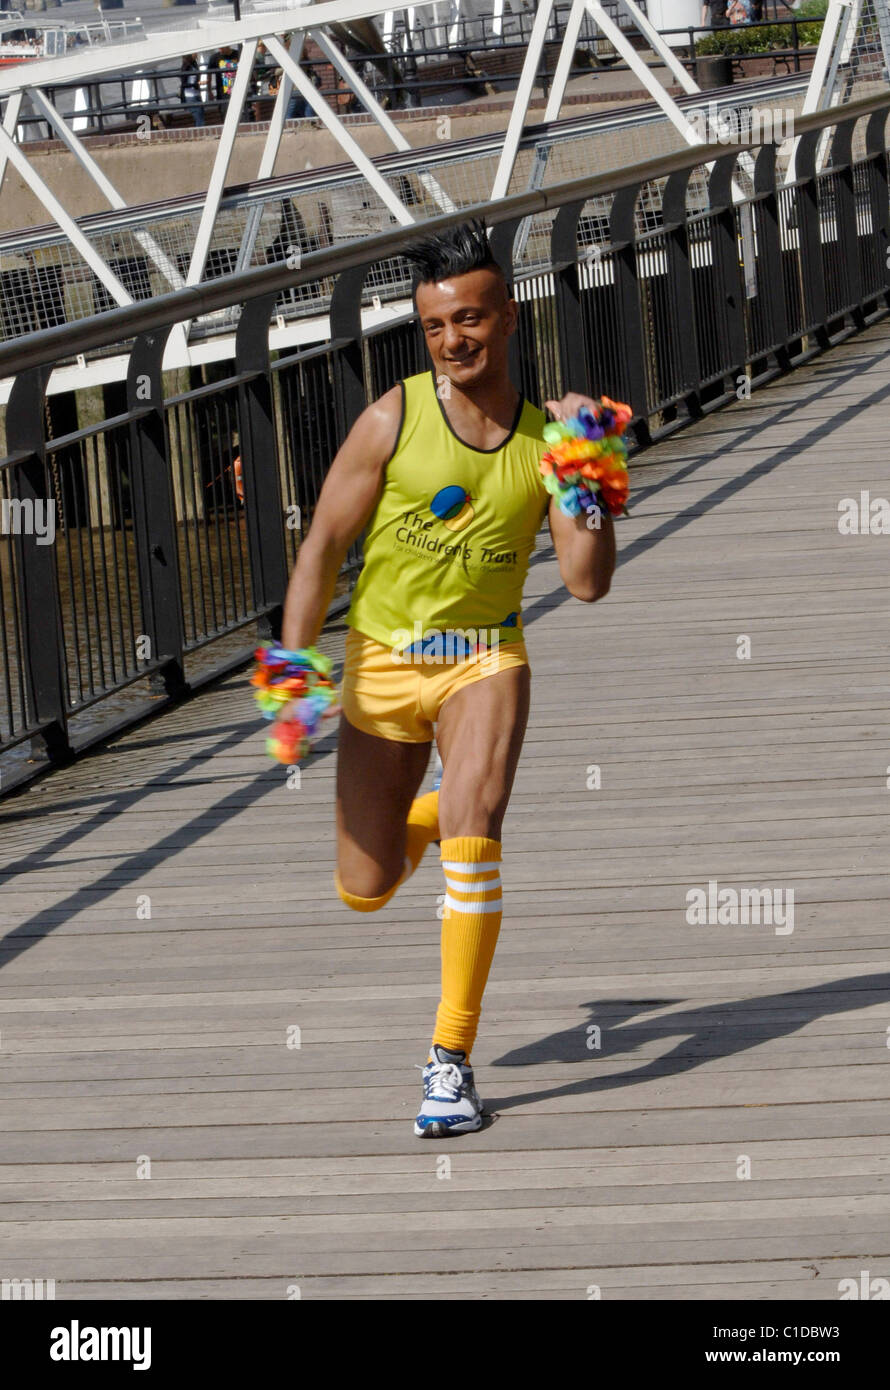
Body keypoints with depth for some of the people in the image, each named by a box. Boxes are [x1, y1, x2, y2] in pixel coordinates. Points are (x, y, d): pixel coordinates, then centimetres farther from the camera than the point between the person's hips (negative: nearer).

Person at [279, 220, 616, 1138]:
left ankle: (451, 1061, -18)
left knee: (471, 832, -25)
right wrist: (292, 667, -11)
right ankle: (421, 819, 43)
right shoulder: (394, 420, -9)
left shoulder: (544, 436, -4)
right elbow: (323, 546, -4)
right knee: (364, 894, 4)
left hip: (484, 659, 0)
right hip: (383, 659, 1)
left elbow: (588, 583, -7)